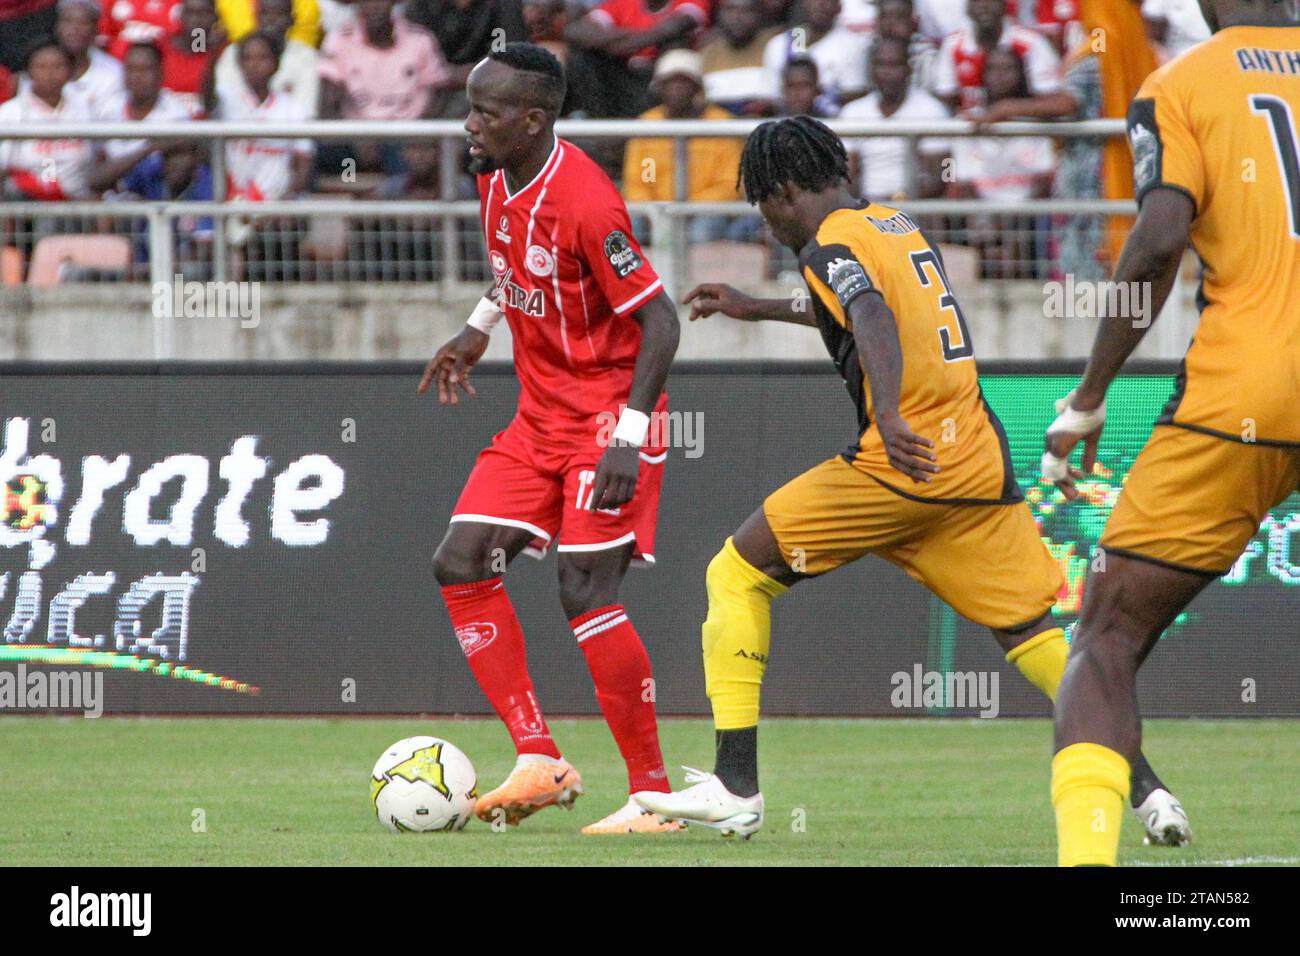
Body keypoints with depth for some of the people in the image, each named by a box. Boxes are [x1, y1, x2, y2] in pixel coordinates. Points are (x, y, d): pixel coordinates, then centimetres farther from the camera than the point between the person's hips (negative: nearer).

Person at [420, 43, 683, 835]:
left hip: (607, 415, -9)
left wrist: (630, 435, -26)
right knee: (461, 565, 0)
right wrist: (479, 330, 24)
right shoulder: (497, 178, 2)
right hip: (540, 415, 9)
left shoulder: (582, 201, -23)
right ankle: (540, 760, 4)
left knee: (586, 589, -16)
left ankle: (653, 796, -9)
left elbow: (660, 318, -21)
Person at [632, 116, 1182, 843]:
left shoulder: (831, 245, -4)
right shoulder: (902, 228, 21)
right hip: (981, 459, 7)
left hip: (903, 461, -7)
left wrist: (889, 418, -42)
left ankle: (737, 788, -2)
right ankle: (1146, 787, -8)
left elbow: (874, 321, -25)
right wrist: (757, 309, 51)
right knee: (1034, 631, 8)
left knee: (737, 575, 5)